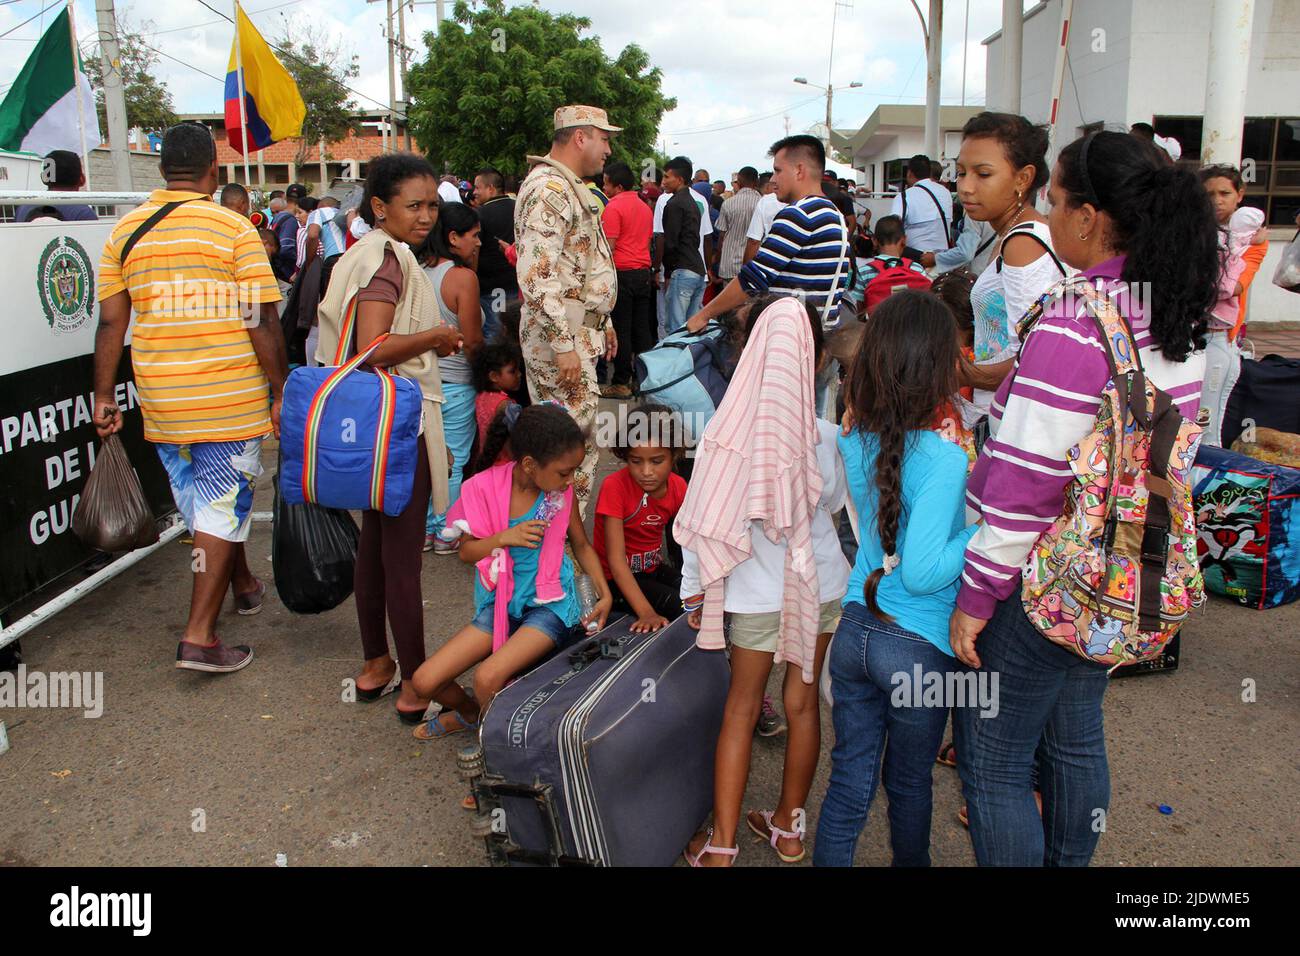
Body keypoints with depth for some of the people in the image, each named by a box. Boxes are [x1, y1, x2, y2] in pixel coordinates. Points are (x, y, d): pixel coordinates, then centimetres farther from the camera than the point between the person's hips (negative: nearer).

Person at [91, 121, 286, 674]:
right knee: (223, 505, 2)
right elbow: (262, 322, -11)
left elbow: (111, 322, 5)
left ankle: (243, 586, 40)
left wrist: (104, 396, 11)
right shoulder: (234, 230, -8)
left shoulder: (124, 231, 5)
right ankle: (199, 635, -1)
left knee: (199, 502, 20)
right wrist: (279, 392, -5)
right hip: (229, 399, -5)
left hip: (160, 400, 5)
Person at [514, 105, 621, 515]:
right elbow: (538, 275, -24)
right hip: (559, 336, -10)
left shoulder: (573, 188, 19)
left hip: (581, 331, 10)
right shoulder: (547, 189, -16)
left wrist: (603, 322, 25)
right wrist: (563, 344, -26)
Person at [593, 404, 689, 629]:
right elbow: (616, 559, -26)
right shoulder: (615, 486, -23)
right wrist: (646, 612, -35)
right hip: (617, 580, -5)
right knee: (680, 607, -25)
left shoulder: (678, 487, -6)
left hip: (654, 570, 6)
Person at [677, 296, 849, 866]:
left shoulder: (724, 432, -17)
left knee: (741, 707, 13)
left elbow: (701, 519, -12)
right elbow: (834, 502, 4)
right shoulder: (824, 437, -13)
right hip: (820, 584, 1)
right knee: (803, 702, 15)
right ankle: (789, 827, 33)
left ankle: (721, 845, 18)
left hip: (757, 590, -1)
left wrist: (694, 588, 0)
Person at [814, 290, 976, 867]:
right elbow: (922, 571, -25)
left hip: (854, 631, 4)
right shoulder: (943, 460, -23)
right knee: (909, 782, 21)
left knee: (848, 781, 15)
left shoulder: (854, 444, -3)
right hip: (919, 649, -4)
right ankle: (911, 862, 45)